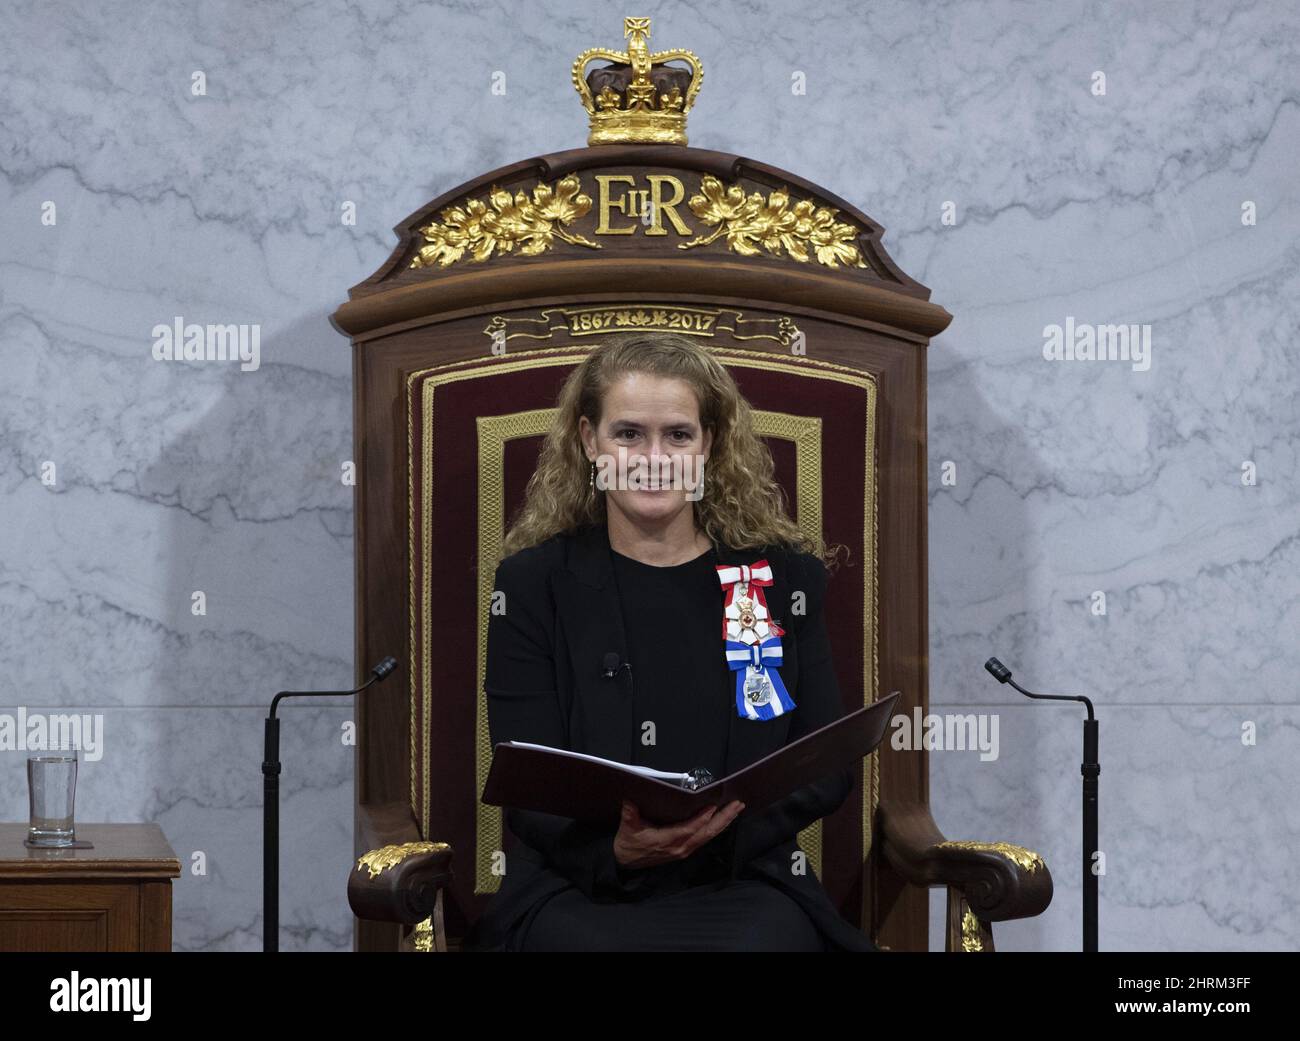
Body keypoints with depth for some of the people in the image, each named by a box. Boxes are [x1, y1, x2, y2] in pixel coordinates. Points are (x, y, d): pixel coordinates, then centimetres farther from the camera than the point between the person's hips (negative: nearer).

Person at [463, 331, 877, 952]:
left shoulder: (783, 576, 13)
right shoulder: (533, 583, 8)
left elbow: (829, 766, 10)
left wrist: (728, 823, -12)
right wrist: (615, 848, -22)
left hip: (744, 880, 1)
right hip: (581, 888, -1)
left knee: (755, 947, -35)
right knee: (601, 949, -37)